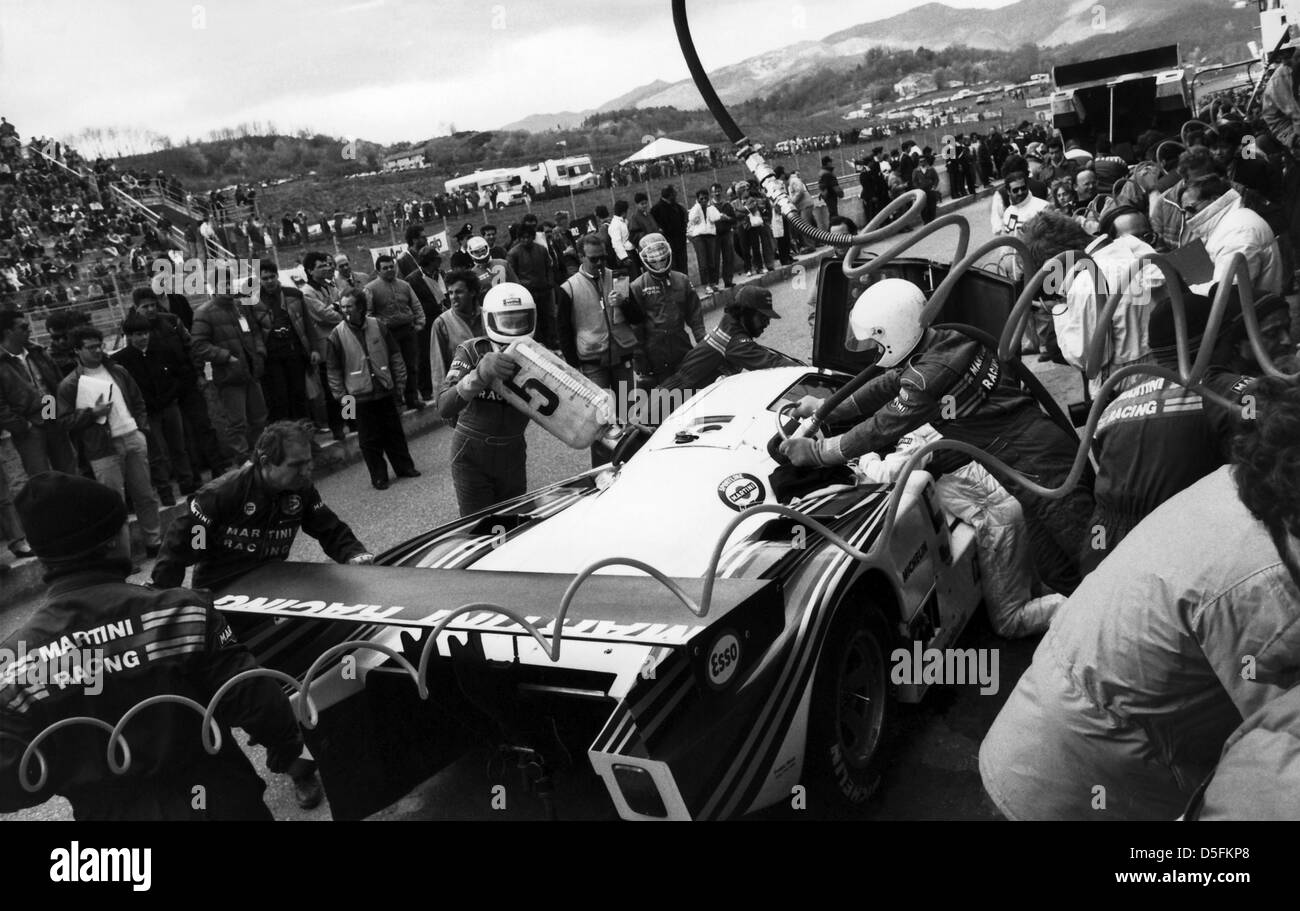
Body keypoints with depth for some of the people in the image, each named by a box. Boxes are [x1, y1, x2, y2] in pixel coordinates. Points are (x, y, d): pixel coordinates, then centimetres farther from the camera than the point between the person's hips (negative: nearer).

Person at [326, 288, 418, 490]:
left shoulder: (377, 327, 0)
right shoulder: (337, 336, -5)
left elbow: (395, 356, 7)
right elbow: (333, 370, 1)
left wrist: (400, 382, 4)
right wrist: (340, 395, -3)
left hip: (385, 391, 2)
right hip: (360, 396, -2)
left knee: (394, 431, 13)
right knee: (369, 438, 3)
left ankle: (404, 467, 27)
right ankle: (378, 476, 15)